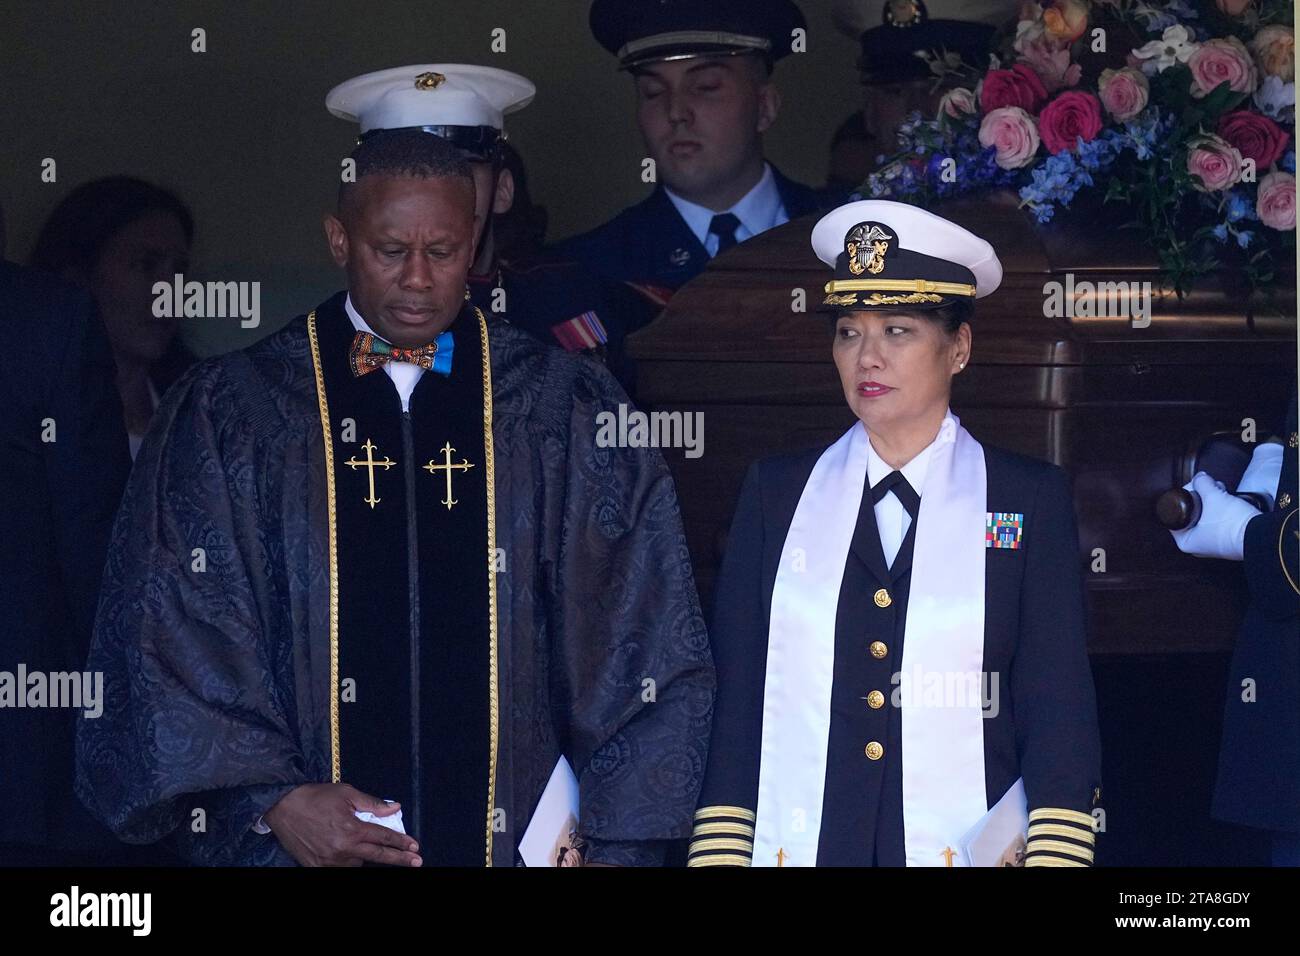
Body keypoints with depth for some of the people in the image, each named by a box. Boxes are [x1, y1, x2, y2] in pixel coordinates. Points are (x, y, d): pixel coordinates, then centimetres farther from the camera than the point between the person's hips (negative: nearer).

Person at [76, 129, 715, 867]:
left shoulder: (565, 410, 2)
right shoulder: (231, 413, 1)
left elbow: (632, 643, 1)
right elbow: (177, 641, -1)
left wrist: (620, 843, -5)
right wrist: (270, 798, -12)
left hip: (520, 834, 1)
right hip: (295, 837, 0)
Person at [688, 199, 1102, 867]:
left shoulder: (1032, 500, 2)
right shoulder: (776, 492, 7)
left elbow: (1060, 711, -2)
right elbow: (736, 700, 5)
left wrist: (1055, 854, -12)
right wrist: (719, 855, -3)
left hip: (968, 847, -1)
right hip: (800, 847, 1)